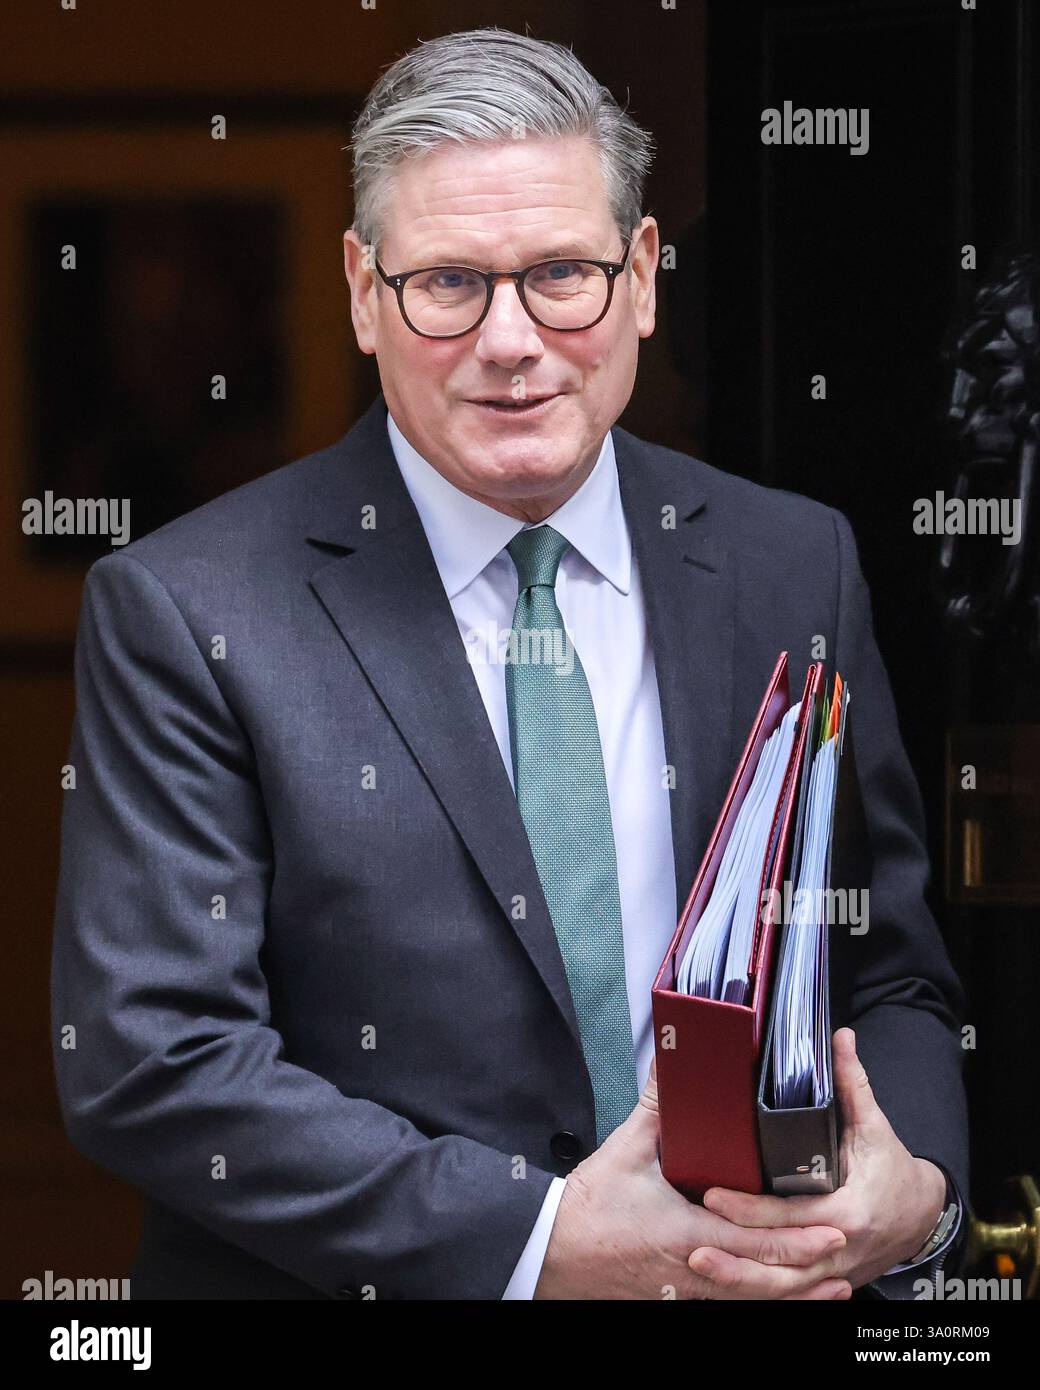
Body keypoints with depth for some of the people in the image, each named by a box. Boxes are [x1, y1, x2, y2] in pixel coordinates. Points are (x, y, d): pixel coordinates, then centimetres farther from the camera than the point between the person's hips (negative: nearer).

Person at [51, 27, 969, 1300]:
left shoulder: (793, 572, 6)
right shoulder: (188, 613, -5)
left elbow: (889, 972, 11)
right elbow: (145, 1057, -11)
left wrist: (912, 1192, -9)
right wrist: (544, 1241, -16)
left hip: (751, 1273, 3)